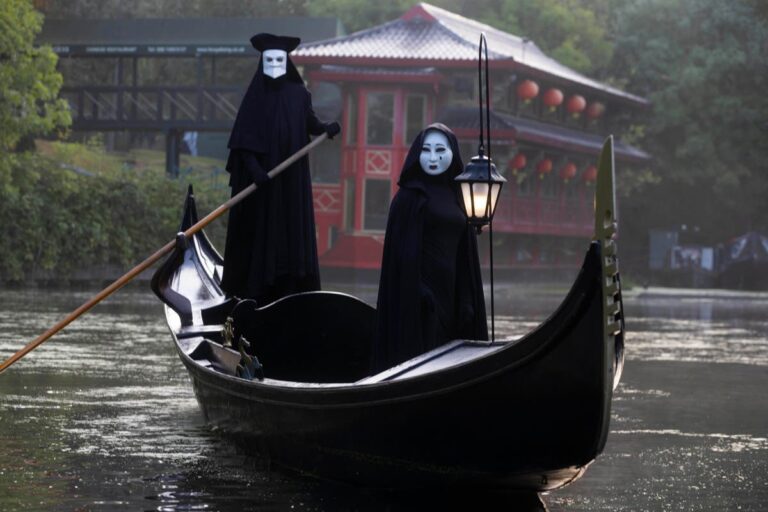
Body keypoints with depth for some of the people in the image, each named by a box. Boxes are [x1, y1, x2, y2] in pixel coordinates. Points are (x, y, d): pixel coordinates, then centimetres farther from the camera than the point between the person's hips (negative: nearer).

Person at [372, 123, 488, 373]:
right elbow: (404, 250, -11)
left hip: (448, 292, 6)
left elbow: (464, 254, 13)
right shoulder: (410, 196, -6)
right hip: (420, 294, -6)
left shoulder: (456, 195, 12)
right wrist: (415, 294, -19)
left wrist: (466, 301, 7)